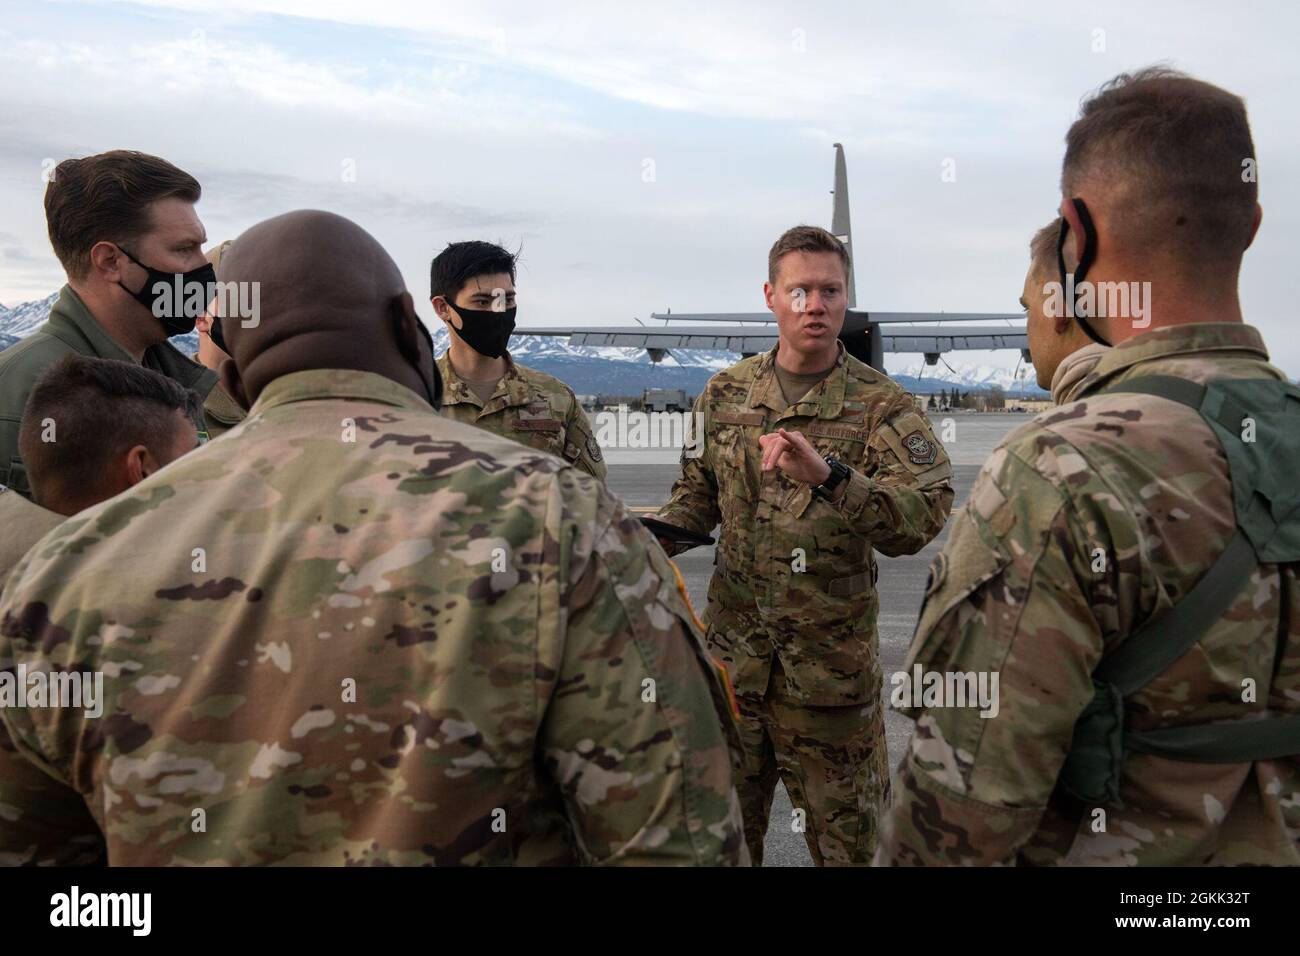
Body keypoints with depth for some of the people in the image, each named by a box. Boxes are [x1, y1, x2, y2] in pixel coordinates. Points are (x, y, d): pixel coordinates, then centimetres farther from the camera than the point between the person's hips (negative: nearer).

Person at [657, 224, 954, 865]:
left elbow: (925, 514, -21)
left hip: (832, 661, -2)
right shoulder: (725, 394, 3)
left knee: (845, 835, 15)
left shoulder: (882, 406, -8)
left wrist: (829, 476, -35)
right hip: (733, 648, 3)